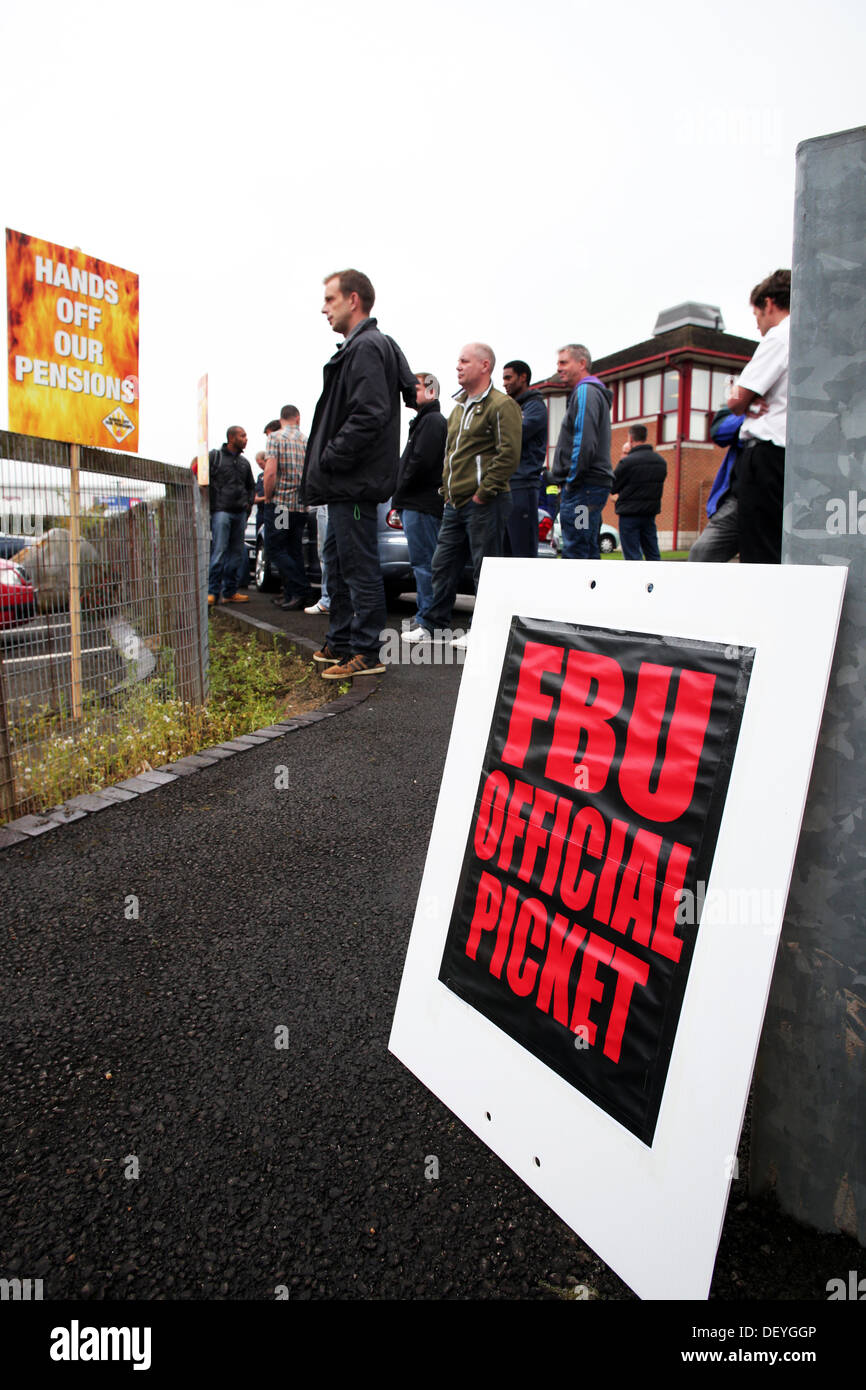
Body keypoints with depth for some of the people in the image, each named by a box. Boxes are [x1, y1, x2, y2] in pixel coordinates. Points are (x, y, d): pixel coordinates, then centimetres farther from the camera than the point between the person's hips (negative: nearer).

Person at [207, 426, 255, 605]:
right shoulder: (215, 456, 2)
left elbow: (251, 487, 29)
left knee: (237, 553, 4)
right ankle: (212, 591, -8)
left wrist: (249, 503, 13)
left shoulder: (244, 462, 19)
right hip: (221, 511, -6)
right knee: (219, 551, -11)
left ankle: (230, 591, 10)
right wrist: (207, 503, -4)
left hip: (240, 513, 6)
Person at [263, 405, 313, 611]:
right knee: (294, 551, 12)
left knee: (275, 549, 0)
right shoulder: (307, 441, 9)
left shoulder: (275, 438, -5)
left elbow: (270, 472, -16)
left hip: (280, 503, -5)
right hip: (301, 506, 5)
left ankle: (302, 591, -10)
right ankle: (291, 596, 12)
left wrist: (268, 497, -3)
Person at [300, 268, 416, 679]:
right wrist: (326, 465, 15)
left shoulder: (367, 347, -12)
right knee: (338, 564, 17)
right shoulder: (357, 347, 20)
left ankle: (365, 653, 2)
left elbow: (370, 415, -24)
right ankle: (340, 643, 27)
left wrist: (329, 460, -17)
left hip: (355, 483, -11)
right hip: (345, 483, 11)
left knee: (360, 567, -5)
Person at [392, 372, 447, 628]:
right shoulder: (423, 420, 25)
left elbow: (421, 460, -20)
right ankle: (424, 613, 19)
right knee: (422, 562, 13)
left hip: (421, 504, -11)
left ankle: (427, 616, -7)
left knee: (423, 562, -9)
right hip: (416, 503, 11)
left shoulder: (433, 421, -9)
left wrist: (400, 488, -9)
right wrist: (401, 494, 14)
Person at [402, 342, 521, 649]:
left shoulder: (501, 405, -7)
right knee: (443, 565, 11)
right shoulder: (459, 407, 21)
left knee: (485, 569, -2)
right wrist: (447, 489, 15)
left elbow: (509, 454, -16)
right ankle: (433, 626, 19)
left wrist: (484, 492, -16)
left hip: (483, 504, -9)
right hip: (455, 503, 9)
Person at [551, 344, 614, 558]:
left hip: (584, 485, -10)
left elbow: (585, 442, -20)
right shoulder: (594, 392, 25)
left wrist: (572, 481, -16)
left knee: (575, 553, -12)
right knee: (589, 552, 12)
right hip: (592, 486, 10)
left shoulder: (585, 392, -8)